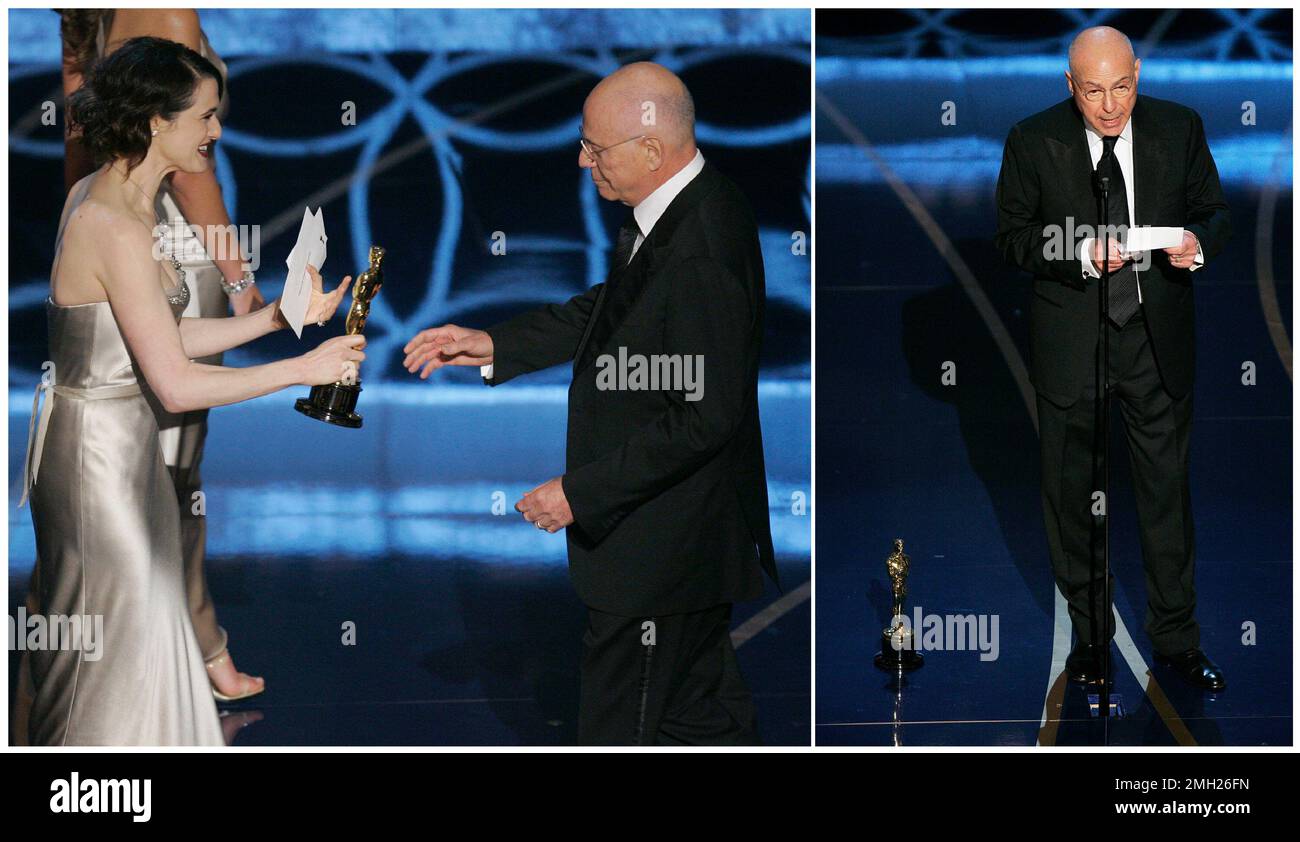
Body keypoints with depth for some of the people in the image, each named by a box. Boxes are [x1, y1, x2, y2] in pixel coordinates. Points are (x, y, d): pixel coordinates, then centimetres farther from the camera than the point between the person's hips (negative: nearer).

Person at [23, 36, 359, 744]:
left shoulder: (101, 196, 6)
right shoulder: (118, 228, -24)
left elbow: (164, 340, 9)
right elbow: (176, 385, -23)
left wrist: (279, 316, 4)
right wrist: (306, 368, -15)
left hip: (117, 439, 10)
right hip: (99, 449, -10)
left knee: (146, 630, 17)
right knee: (114, 645, 4)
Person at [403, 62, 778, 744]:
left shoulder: (703, 255, -29)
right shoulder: (679, 210, 2)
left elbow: (703, 418, -27)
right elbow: (614, 309, 17)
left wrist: (582, 492, -21)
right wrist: (493, 345, 9)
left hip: (660, 547, -10)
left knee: (618, 729, 3)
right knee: (705, 712, 23)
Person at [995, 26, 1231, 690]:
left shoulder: (1179, 128, -1)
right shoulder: (1034, 141, -7)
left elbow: (1214, 211, 7)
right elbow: (1013, 237, -6)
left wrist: (1199, 240, -17)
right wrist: (1082, 255, -23)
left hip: (1158, 337, 1)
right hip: (1071, 342, -1)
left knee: (1167, 487, 7)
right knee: (1071, 493, 11)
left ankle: (1176, 637, 20)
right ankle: (1089, 633, 27)